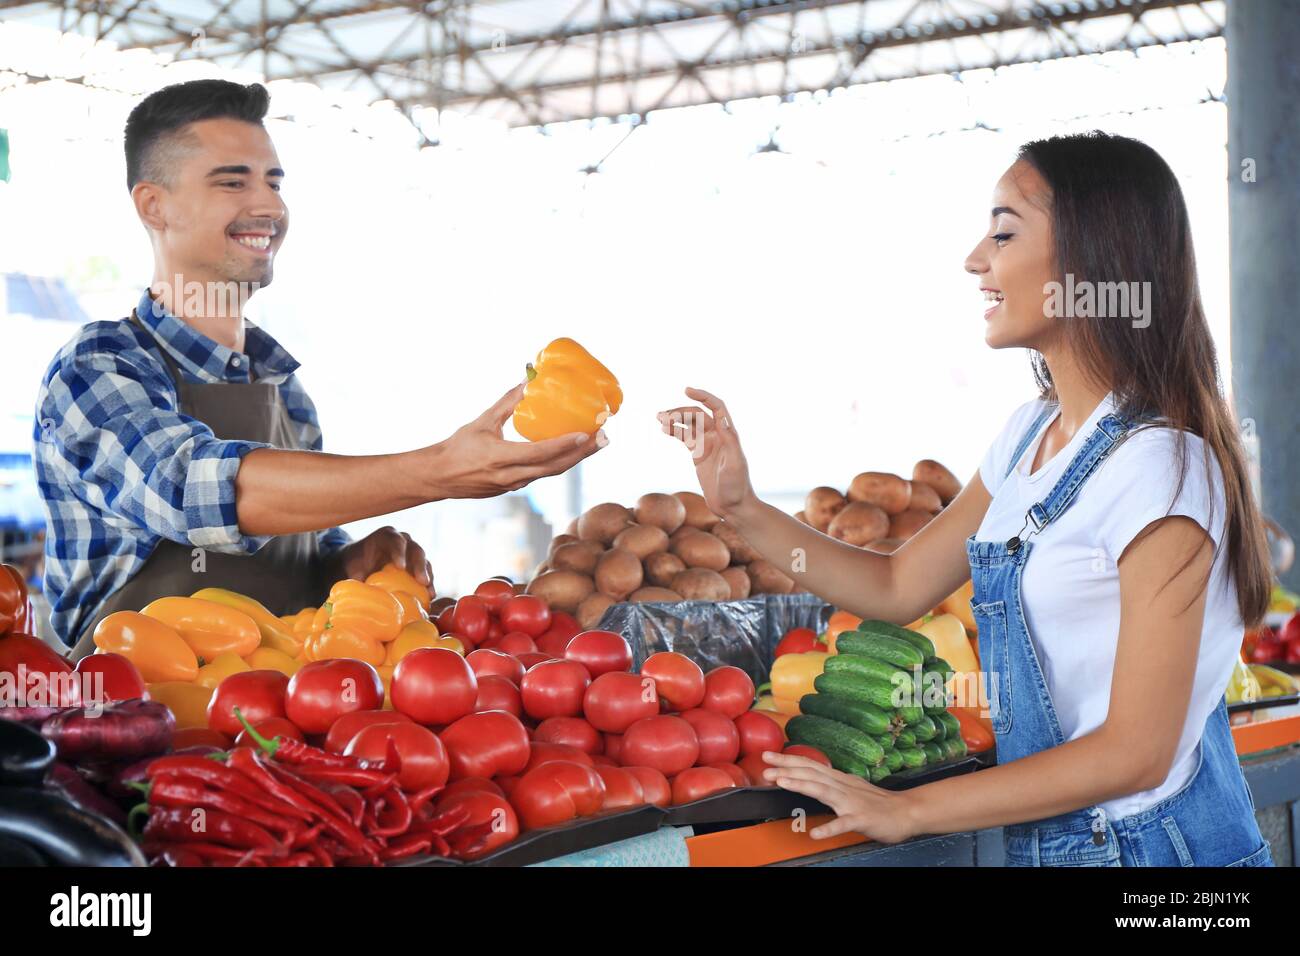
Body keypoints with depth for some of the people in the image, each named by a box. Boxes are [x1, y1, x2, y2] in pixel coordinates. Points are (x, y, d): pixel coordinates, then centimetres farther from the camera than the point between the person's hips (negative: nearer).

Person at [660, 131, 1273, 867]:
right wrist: (743, 511, -2)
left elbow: (1136, 752, -22)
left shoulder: (1160, 468, -22)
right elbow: (898, 587, 10)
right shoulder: (1030, 435, 3)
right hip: (1045, 839, 7)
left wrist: (909, 810, -18)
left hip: (1148, 843, -7)